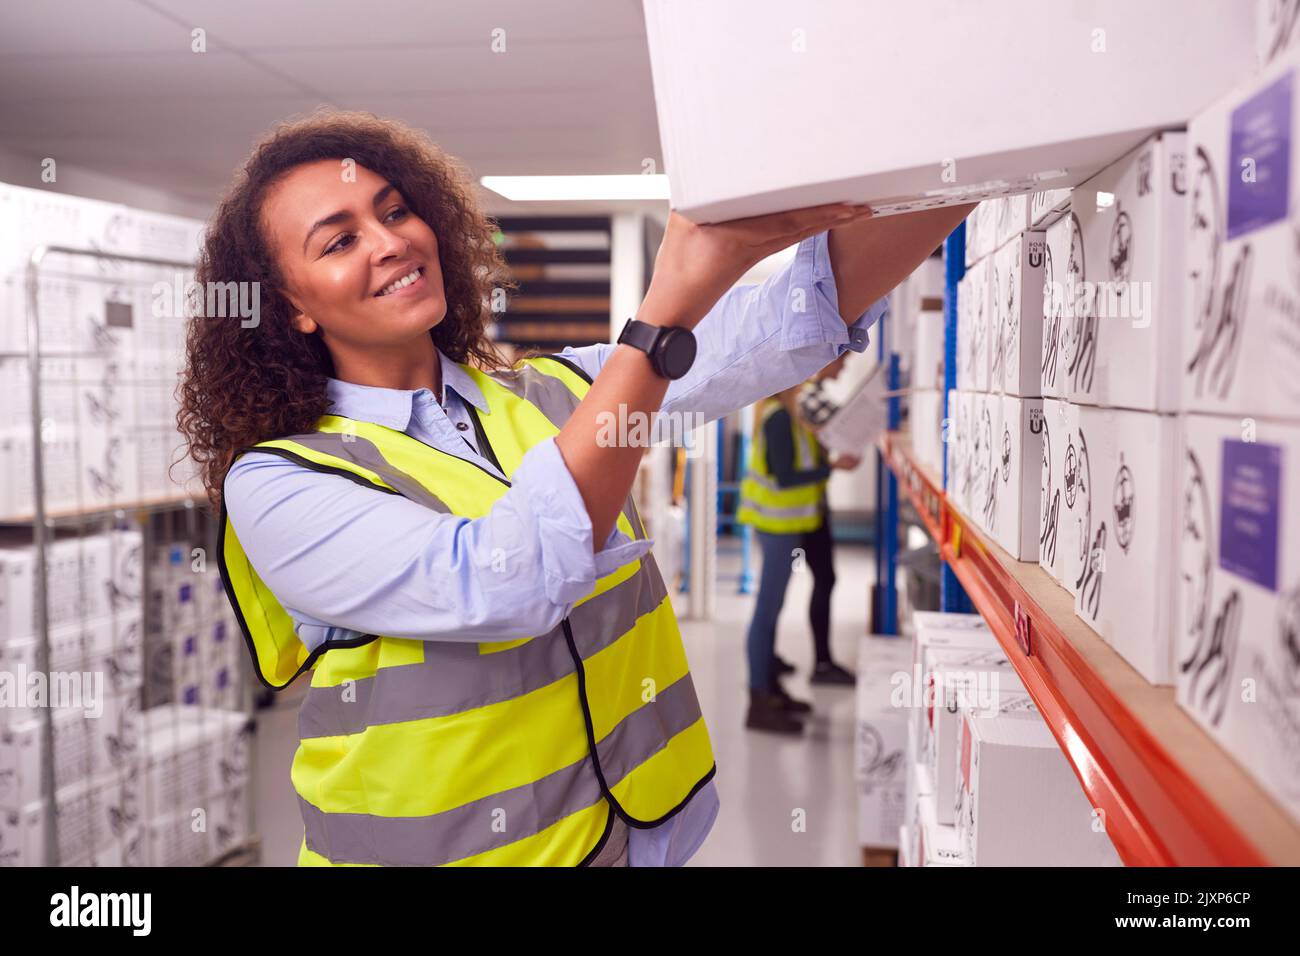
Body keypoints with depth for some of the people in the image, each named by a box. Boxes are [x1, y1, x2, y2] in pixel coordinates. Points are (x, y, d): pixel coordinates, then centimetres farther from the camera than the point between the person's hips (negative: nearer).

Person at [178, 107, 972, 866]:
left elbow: (795, 319, -10)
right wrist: (672, 303, -33)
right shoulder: (275, 484, -13)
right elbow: (503, 583, -30)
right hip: (454, 845, -4)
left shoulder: (553, 394, -1)